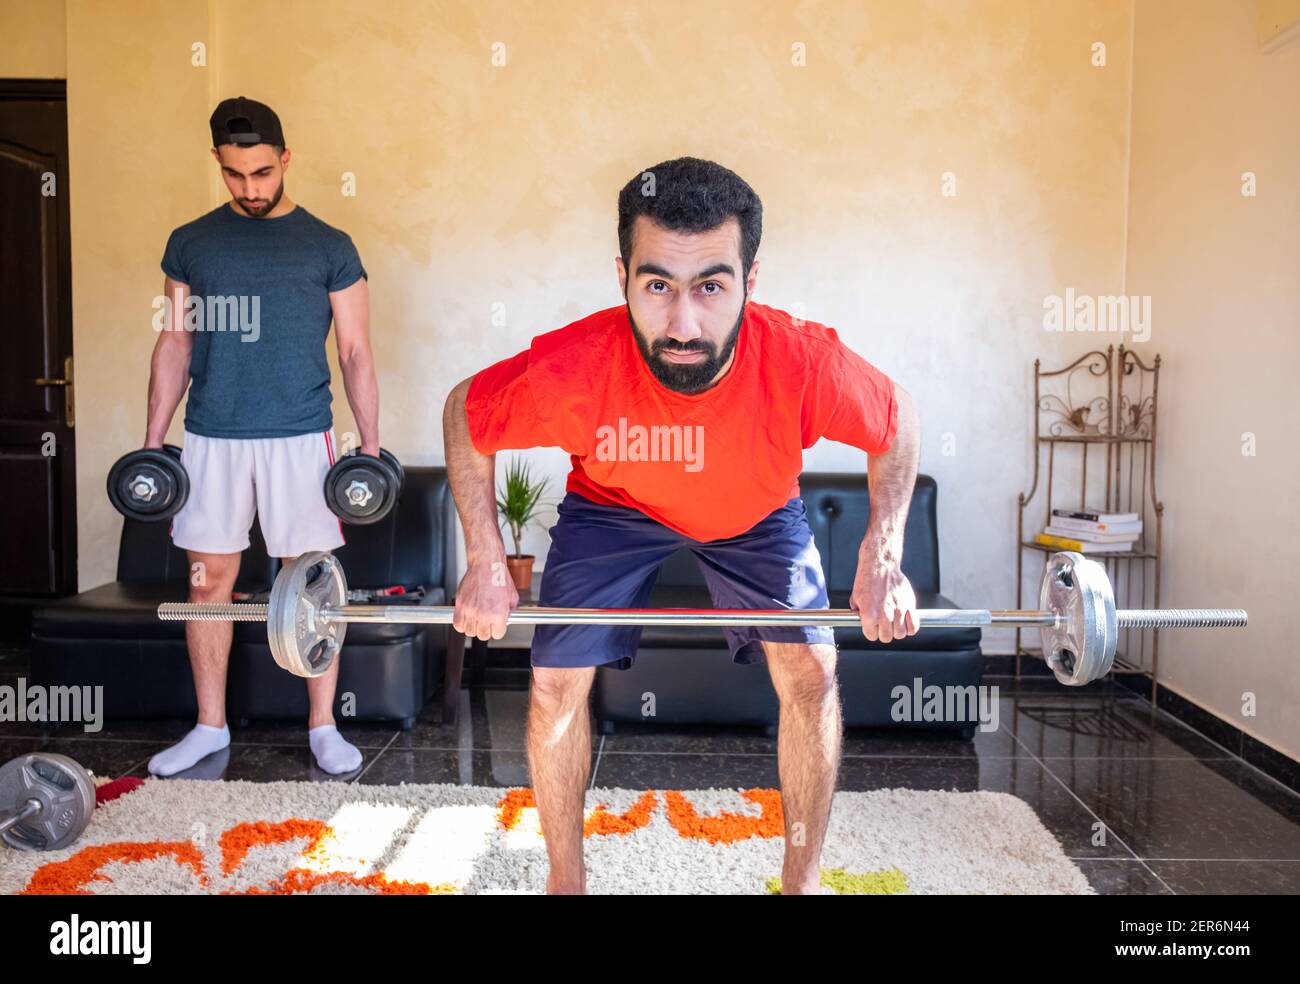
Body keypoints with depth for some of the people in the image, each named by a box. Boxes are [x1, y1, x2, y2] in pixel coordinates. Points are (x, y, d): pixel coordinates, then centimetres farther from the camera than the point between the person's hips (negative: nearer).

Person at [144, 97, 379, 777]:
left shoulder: (328, 247, 3)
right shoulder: (190, 244, 10)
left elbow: (356, 352, 2)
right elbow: (174, 345, 12)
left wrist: (371, 444, -4)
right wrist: (153, 441, 6)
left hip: (299, 438, -2)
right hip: (211, 438, 3)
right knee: (208, 579, 7)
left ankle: (323, 727, 13)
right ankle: (210, 726, 22)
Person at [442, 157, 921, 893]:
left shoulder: (804, 362, -37)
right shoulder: (570, 370, -38)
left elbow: (898, 424, -15)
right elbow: (463, 416, -16)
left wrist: (882, 562, -21)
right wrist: (487, 564, -19)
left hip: (757, 510, 1)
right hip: (612, 505, 0)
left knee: (811, 672, -9)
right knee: (557, 684, -5)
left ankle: (803, 881, 15)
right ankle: (566, 880, 21)